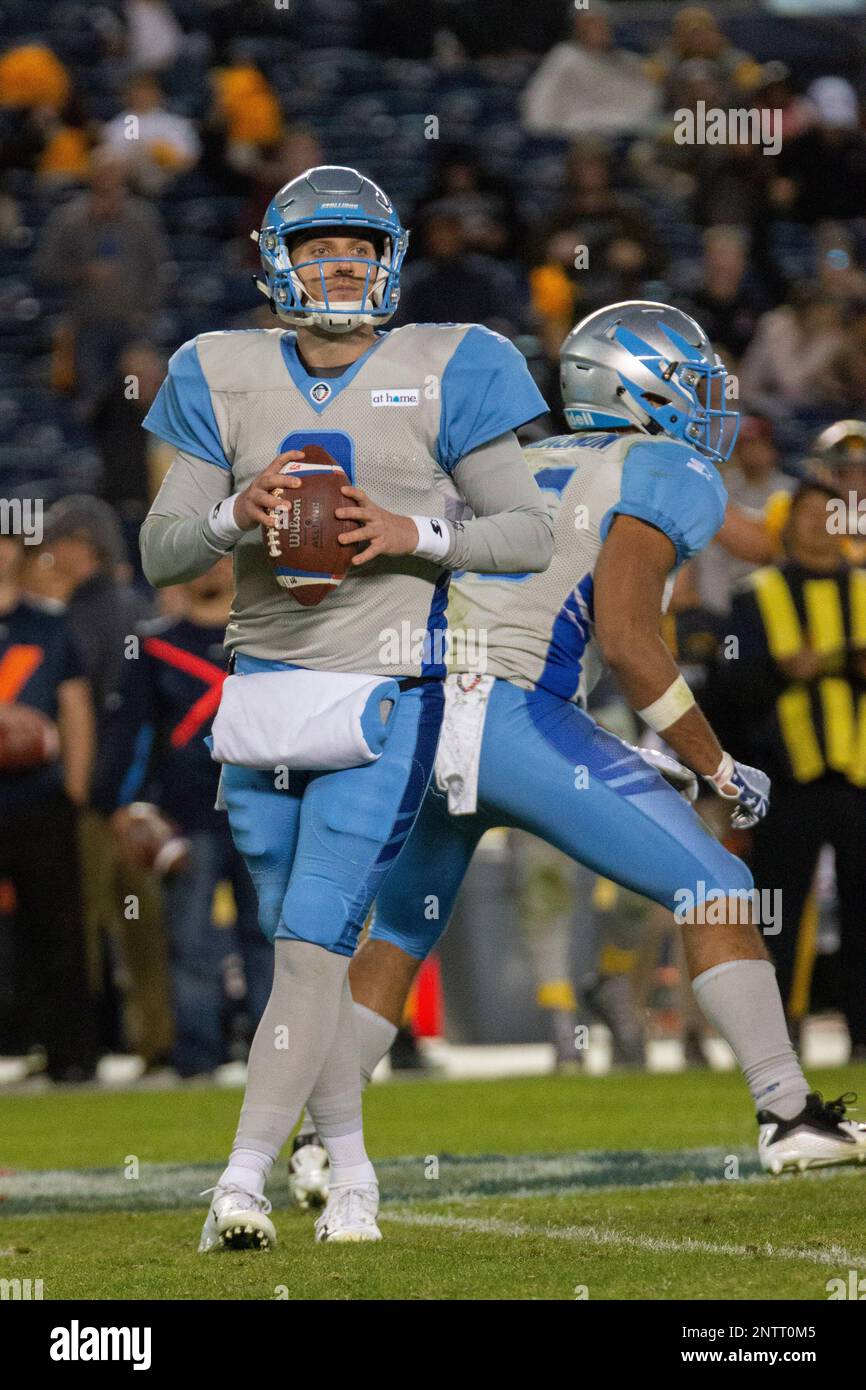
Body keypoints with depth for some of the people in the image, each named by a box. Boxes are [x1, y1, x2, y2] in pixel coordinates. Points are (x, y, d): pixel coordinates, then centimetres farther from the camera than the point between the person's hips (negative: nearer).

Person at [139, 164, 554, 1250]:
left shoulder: (442, 375, -3)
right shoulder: (228, 380, 5)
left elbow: (530, 533, 0)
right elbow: (160, 554, 6)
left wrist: (413, 534, -16)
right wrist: (236, 515, -15)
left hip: (386, 693, -4)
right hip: (268, 683, 4)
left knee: (313, 940, -13)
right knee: (298, 945, 8)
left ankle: (243, 1179, -16)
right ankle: (351, 1175, 20)